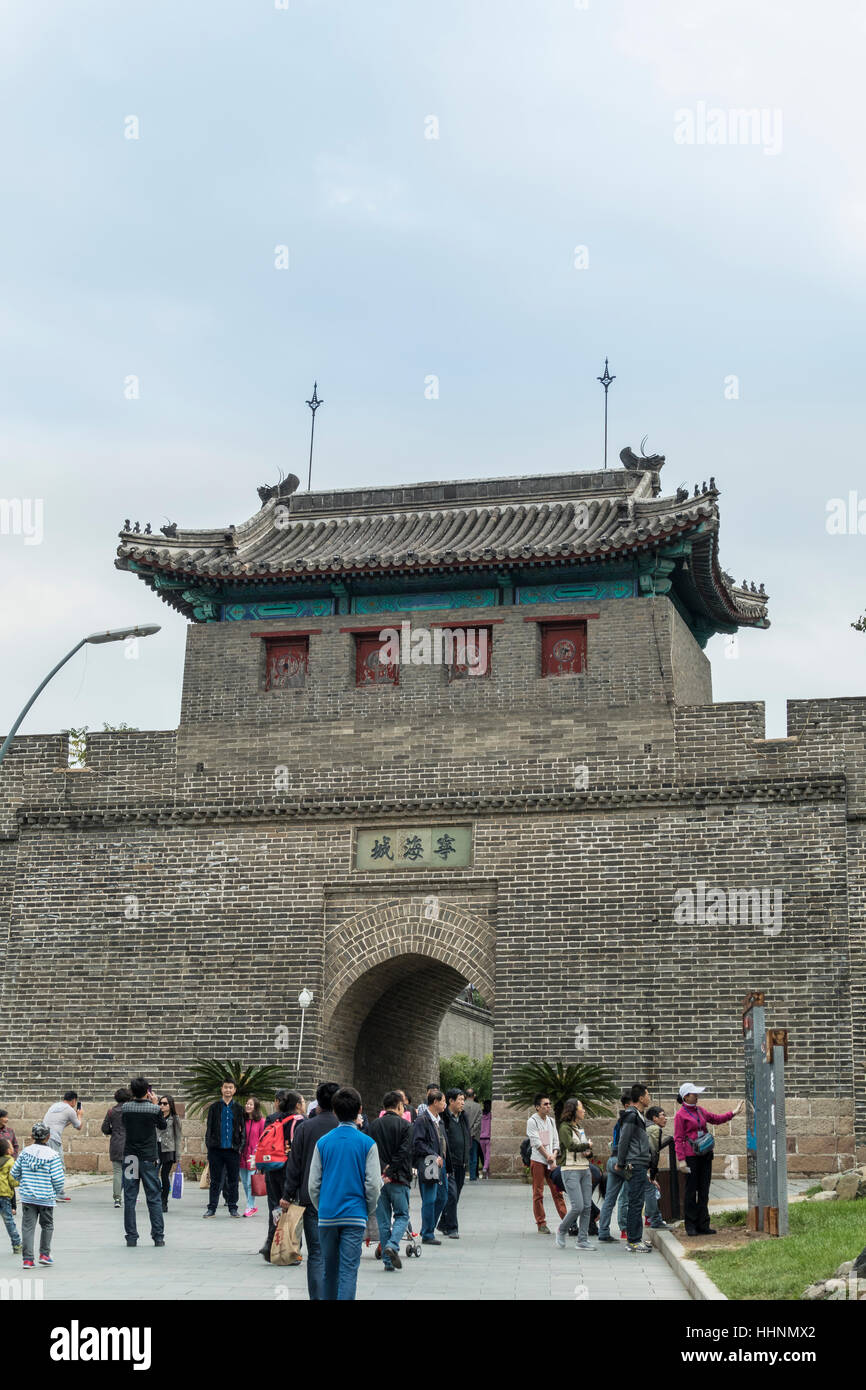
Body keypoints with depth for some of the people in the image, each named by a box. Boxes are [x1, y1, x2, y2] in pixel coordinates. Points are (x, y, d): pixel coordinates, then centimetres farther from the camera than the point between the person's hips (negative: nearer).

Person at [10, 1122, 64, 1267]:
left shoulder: (25, 1152, -1)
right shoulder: (53, 1155, -11)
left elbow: (14, 1173, 4)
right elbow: (58, 1178, -13)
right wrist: (57, 1192, 6)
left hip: (27, 1196, 2)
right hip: (46, 1198, -2)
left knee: (28, 1227, 6)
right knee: (47, 1225, 17)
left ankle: (27, 1259, 3)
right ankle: (44, 1254, 17)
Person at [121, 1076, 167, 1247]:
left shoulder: (125, 1108, -4)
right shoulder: (154, 1109, -10)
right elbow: (163, 1126, 8)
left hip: (130, 1158, 2)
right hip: (149, 1158, -1)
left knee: (129, 1198, 6)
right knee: (154, 1198, 6)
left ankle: (131, 1236, 5)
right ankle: (158, 1236, 5)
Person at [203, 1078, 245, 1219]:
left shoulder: (238, 1109, 8)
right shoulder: (214, 1107, 6)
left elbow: (242, 1129, 10)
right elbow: (209, 1127, 6)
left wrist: (240, 1146, 0)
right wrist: (208, 1145, -3)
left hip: (233, 1149, 1)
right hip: (216, 1149, -1)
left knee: (233, 1180, 5)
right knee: (215, 1181, 3)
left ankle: (233, 1208, 13)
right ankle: (212, 1208, 9)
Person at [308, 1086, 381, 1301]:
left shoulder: (322, 1142, 2)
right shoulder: (367, 1143, -5)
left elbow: (313, 1184, 4)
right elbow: (373, 1184, -5)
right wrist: (369, 1210, 11)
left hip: (327, 1216, 3)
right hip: (355, 1216, -2)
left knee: (328, 1269, 15)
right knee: (348, 1269, -2)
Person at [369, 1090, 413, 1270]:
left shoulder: (374, 1125, 7)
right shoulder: (404, 1126, -4)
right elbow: (404, 1152, -12)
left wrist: (384, 1168, -7)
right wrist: (391, 1171, -10)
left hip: (378, 1179, 3)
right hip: (399, 1178, -3)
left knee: (383, 1220, 9)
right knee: (402, 1215, 9)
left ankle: (387, 1260, 8)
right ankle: (392, 1245, -15)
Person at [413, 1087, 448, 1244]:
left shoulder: (438, 1120, 16)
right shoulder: (422, 1120, -13)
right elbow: (418, 1143, -18)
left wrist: (442, 1158, 17)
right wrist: (434, 1156, -19)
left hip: (440, 1162, 9)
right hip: (428, 1165, -9)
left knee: (442, 1197, 13)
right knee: (429, 1200, -6)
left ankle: (427, 1230, 24)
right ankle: (427, 1235, 1)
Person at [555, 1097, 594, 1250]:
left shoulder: (580, 1127, 16)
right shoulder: (565, 1127, -8)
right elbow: (571, 1146, -22)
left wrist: (588, 1152, -1)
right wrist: (587, 1145, -6)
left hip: (585, 1169, 8)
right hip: (571, 1170, -8)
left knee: (587, 1206, 2)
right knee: (577, 1206, -13)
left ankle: (582, 1240, 7)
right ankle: (561, 1231, 9)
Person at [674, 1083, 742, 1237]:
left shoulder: (700, 1110, 13)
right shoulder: (680, 1115, -7)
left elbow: (716, 1119, 25)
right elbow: (678, 1139, -9)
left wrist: (733, 1113, 14)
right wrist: (681, 1159, -14)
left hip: (705, 1155, 7)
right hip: (691, 1156, -7)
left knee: (704, 1190, 7)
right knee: (691, 1191, -1)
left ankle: (703, 1224, 12)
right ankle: (691, 1226, 5)